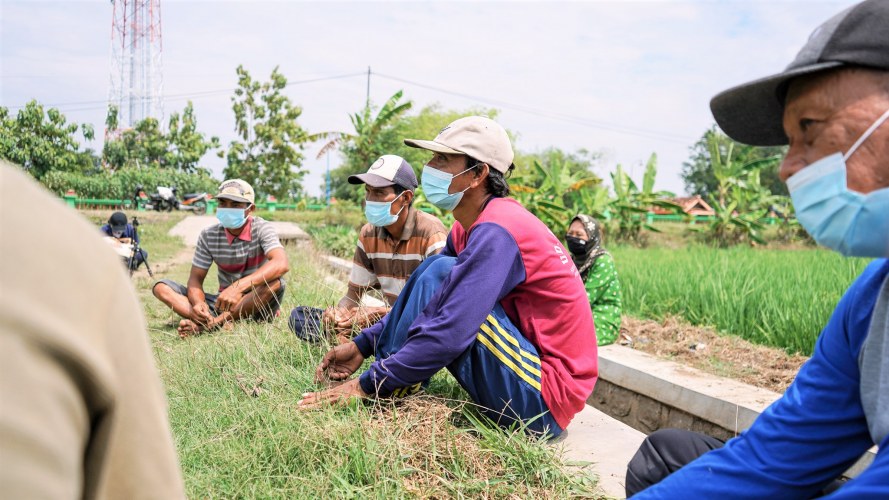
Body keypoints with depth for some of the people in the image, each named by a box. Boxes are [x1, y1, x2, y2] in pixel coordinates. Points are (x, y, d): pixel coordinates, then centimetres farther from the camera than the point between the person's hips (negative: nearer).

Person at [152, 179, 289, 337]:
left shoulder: (261, 229, -13)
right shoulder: (208, 236, -1)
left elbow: (281, 264, -31)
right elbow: (196, 278, -1)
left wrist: (238, 287, -43)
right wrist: (198, 303, -26)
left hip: (257, 306, -4)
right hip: (225, 303, 4)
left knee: (275, 283, -36)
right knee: (161, 287, -9)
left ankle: (209, 324, -31)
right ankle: (223, 322, -34)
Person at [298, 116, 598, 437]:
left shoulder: (496, 233, -22)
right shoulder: (468, 227, 7)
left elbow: (448, 334, -28)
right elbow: (425, 300, 16)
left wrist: (368, 386, -20)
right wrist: (363, 345, 8)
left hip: (544, 400, -9)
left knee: (441, 273, -21)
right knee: (436, 269, 4)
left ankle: (388, 398, -10)